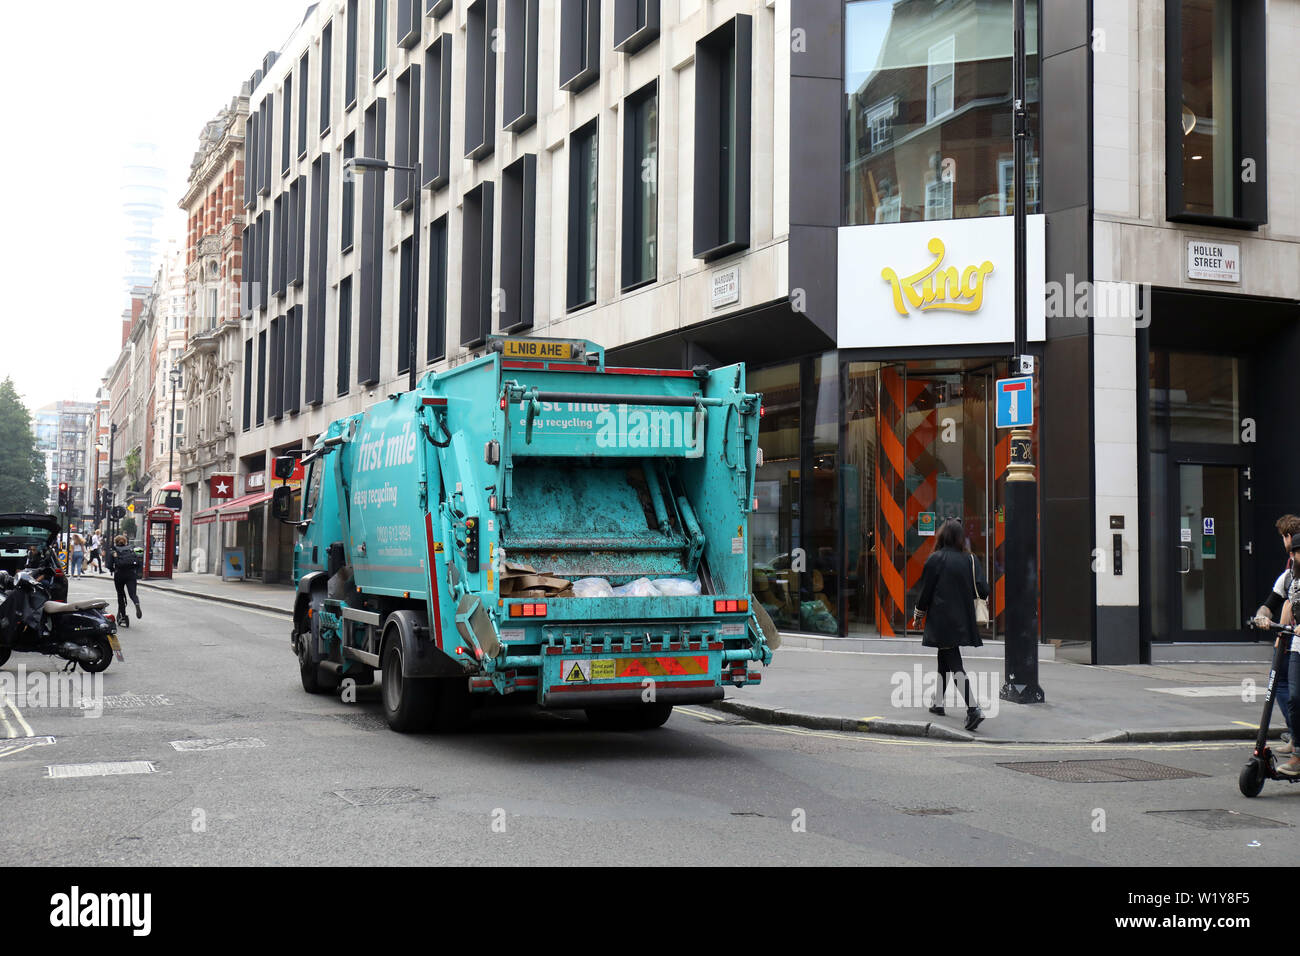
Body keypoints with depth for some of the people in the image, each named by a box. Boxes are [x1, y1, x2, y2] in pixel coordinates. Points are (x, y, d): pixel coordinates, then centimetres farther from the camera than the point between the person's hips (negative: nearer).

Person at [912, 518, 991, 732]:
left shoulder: (935, 559, -10)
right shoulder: (970, 559, 0)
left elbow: (926, 591, -5)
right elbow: (983, 590, -6)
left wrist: (918, 614, 10)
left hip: (941, 620, -5)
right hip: (963, 621, 5)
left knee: (953, 663, -6)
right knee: (944, 658, 22)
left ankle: (973, 708, -20)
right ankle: (939, 703, 31)